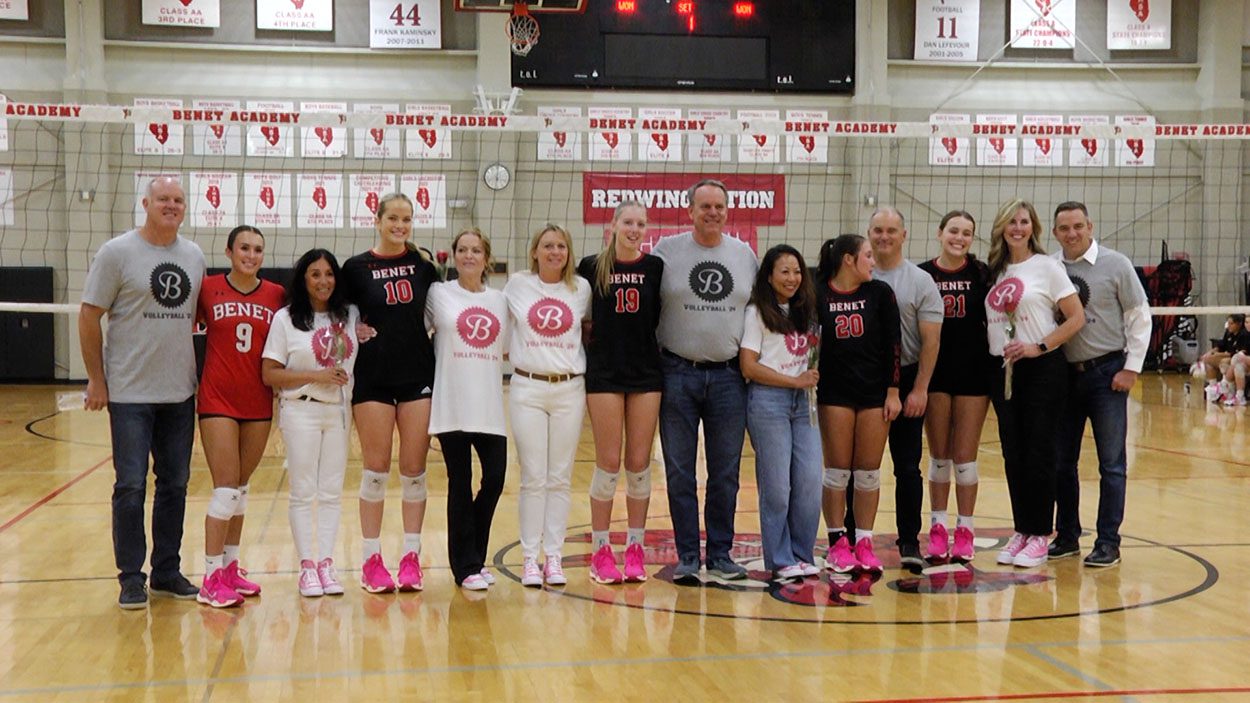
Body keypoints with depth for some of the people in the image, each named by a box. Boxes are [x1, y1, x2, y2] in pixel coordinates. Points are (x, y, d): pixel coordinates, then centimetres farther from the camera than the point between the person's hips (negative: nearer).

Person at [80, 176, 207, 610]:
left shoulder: (194, 256, 8)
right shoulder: (118, 253, -6)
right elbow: (89, 317, -5)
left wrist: (197, 371, 11)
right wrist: (96, 379, -7)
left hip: (180, 394, 5)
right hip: (130, 393, -5)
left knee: (175, 485, 10)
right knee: (131, 486, -2)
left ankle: (167, 573, 20)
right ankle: (131, 578, 8)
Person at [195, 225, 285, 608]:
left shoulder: (277, 295, 2)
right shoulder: (208, 289, -5)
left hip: (258, 403, 4)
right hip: (218, 400, -3)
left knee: (241, 487, 13)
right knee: (225, 488, -8)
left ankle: (231, 568, 24)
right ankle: (211, 579, -1)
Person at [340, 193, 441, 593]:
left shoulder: (422, 263, 5)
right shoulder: (357, 268, 1)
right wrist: (353, 329, -6)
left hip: (418, 375, 2)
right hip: (374, 377, -1)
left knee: (414, 470, 3)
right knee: (375, 470, 2)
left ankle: (411, 557, 13)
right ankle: (371, 560, 11)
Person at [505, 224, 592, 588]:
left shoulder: (581, 288, 5)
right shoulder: (517, 284, 3)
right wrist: (508, 348, 6)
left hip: (569, 389, 1)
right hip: (527, 388, -1)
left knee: (560, 478, 4)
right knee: (533, 478, 0)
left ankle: (554, 557, 11)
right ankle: (529, 558, 6)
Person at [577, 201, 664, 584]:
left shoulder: (655, 267, 2)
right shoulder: (591, 267, 0)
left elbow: (661, 317, 7)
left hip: (646, 373, 2)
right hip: (604, 373, -1)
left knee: (639, 464, 5)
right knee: (608, 464, 0)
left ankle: (636, 548, 14)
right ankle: (600, 550, 9)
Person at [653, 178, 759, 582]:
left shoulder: (744, 254, 9)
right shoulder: (666, 251, 0)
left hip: (728, 377, 2)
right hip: (678, 375, -2)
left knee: (726, 473, 7)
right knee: (679, 473, 3)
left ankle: (720, 554, 17)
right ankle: (687, 557, 11)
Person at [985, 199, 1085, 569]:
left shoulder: (1047, 266, -3)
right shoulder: (994, 271, 11)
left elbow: (1076, 319, -7)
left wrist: (1039, 346, -14)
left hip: (1043, 369, -5)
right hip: (1002, 369, 5)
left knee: (1039, 453, -2)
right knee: (1012, 454, 7)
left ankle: (1039, 536, 5)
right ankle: (1021, 531, 16)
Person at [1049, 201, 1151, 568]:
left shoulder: (1115, 264, -4)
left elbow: (1139, 317, -1)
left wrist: (1131, 368, -6)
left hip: (1106, 372, -3)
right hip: (1064, 373, 3)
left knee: (1112, 463, 1)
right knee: (1061, 461, 9)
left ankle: (1108, 542, 7)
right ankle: (1067, 536, 21)